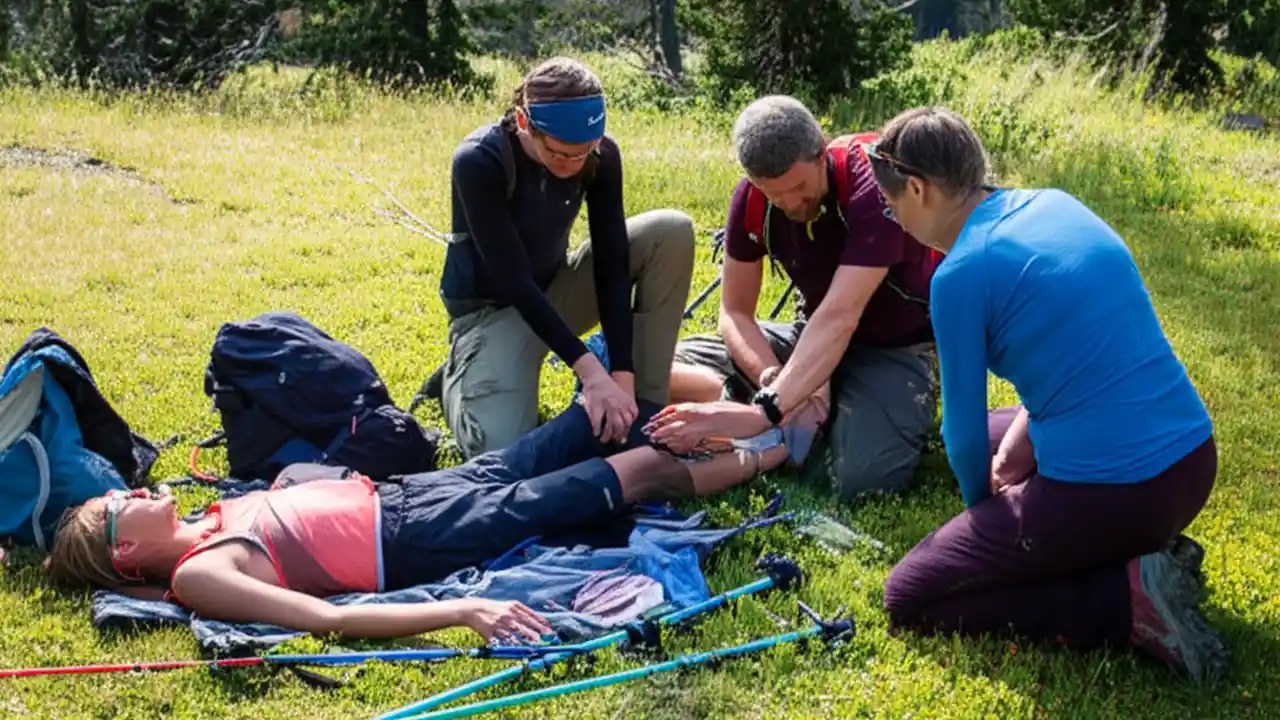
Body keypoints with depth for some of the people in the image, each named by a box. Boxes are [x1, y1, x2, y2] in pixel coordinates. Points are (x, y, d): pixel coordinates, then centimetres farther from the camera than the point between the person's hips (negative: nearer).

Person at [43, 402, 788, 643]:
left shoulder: (216, 518, 6)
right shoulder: (200, 575, -20)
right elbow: (330, 619, -32)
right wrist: (461, 611, -40)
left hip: (399, 493, 8)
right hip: (419, 540, -8)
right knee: (638, 471, 0)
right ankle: (775, 447, 23)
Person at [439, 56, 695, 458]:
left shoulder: (601, 156, -15)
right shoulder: (479, 161, -28)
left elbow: (611, 265, -17)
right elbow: (513, 281, -30)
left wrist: (623, 373, -26)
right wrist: (591, 372, -36)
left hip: (555, 289, 4)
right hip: (491, 307, -4)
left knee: (672, 231, -19)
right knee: (504, 454, -27)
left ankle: (645, 407, -13)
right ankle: (460, 379, 10)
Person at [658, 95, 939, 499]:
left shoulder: (873, 187, -29)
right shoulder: (752, 198, -12)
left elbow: (838, 319, -39)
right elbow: (735, 312, -6)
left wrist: (764, 412, -49)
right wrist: (777, 381, -27)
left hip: (895, 346, -6)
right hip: (815, 340, 6)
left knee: (864, 476, -35)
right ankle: (824, 416, -15)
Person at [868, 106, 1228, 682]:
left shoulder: (961, 274, -14)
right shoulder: (1054, 204, 9)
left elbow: (964, 436, -5)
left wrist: (982, 510, 15)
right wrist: (1018, 440, 9)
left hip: (1110, 494, -8)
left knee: (908, 600, 3)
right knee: (995, 441, 34)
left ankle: (1130, 599, -8)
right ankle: (1144, 548, 13)